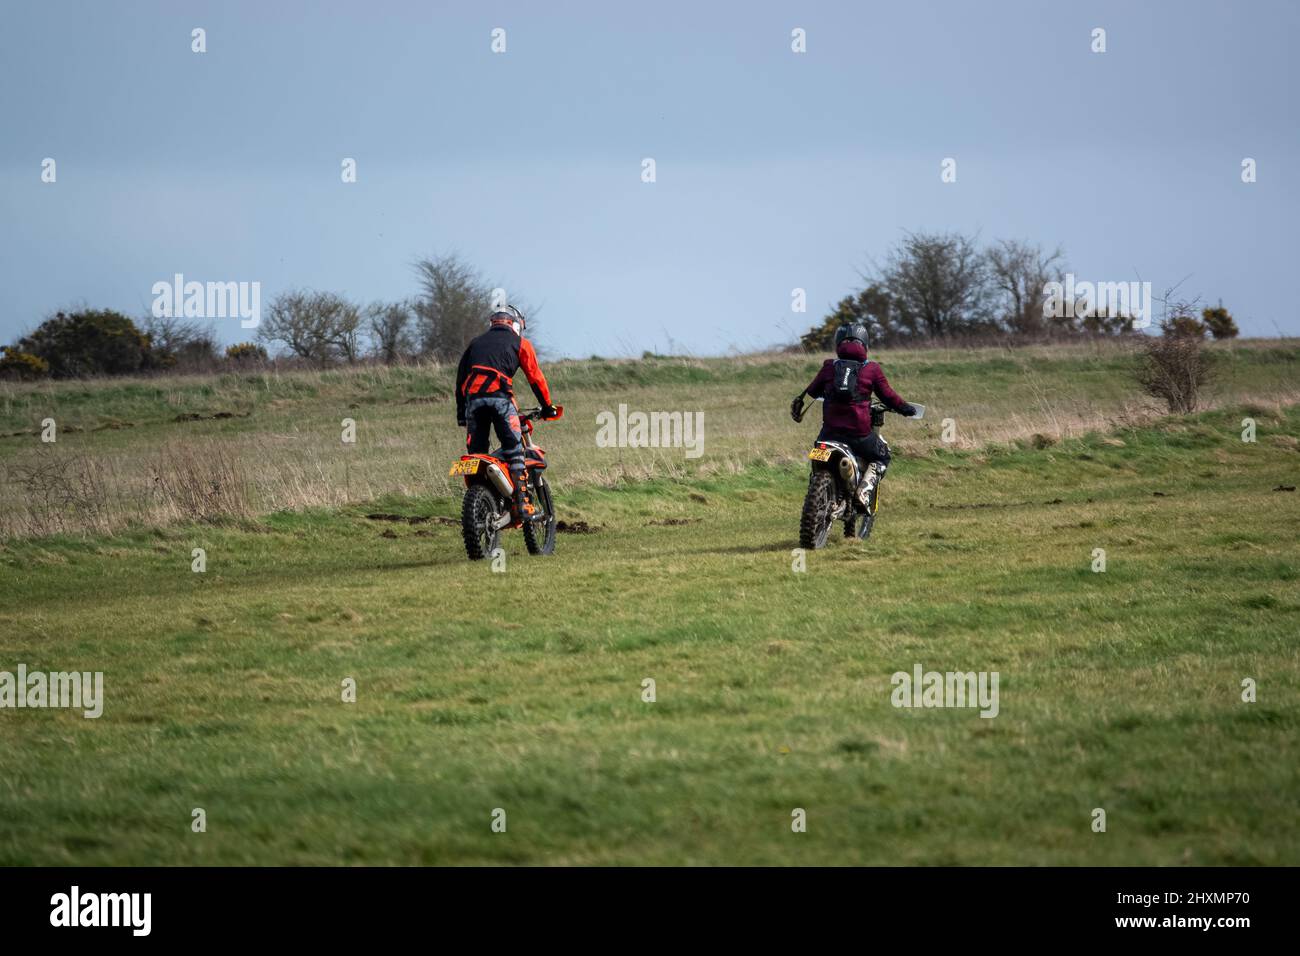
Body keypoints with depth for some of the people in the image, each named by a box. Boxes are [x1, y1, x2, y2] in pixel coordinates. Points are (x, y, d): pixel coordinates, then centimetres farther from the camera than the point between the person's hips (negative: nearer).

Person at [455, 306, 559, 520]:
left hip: (473, 398, 4)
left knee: (476, 453, 9)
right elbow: (535, 376, 11)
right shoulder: (520, 343, 17)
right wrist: (547, 406, 18)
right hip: (500, 396, -4)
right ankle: (522, 505, -14)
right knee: (514, 452, -3)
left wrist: (460, 411, 31)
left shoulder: (476, 343, 29)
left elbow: (461, 376, 27)